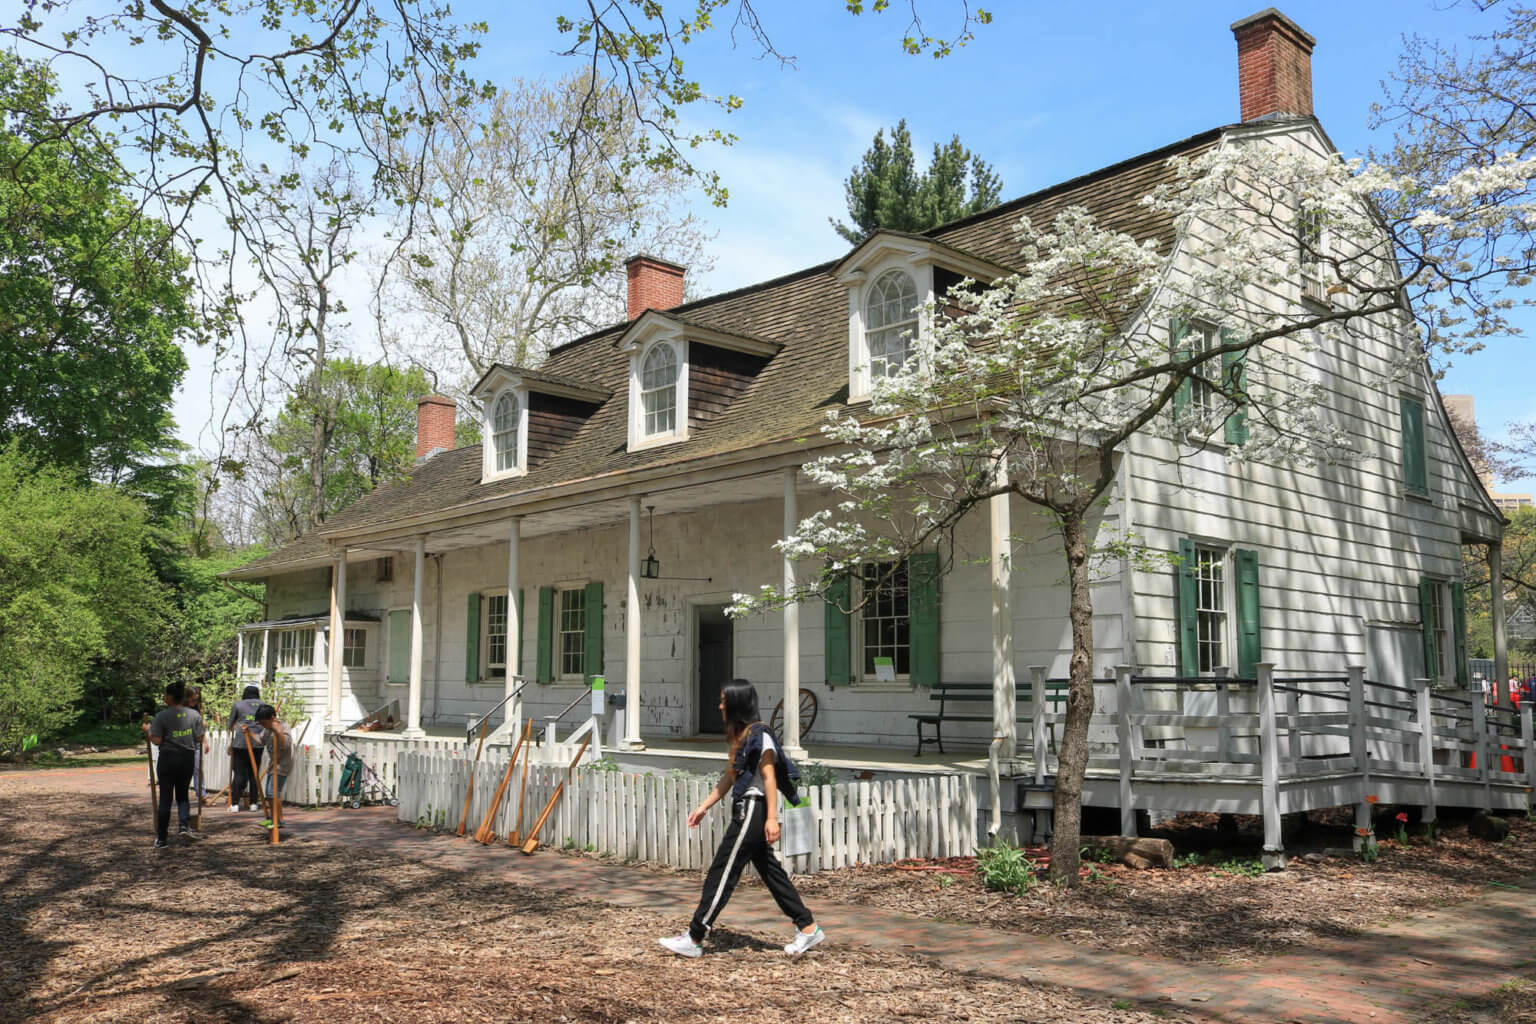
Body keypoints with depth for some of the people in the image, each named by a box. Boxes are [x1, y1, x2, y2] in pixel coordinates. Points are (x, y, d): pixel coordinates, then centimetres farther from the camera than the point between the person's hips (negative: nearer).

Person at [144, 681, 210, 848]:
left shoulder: (162, 716, -11)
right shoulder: (194, 715, -1)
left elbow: (156, 740, -13)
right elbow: (200, 738, 0)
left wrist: (148, 730, 4)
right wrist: (204, 732, 21)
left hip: (168, 758, -3)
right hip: (187, 758, 3)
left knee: (165, 798, 4)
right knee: (183, 794, 19)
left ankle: (162, 838, 7)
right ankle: (185, 825, -3)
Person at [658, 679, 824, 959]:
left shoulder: (759, 734, -13)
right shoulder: (739, 736, 15)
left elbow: (769, 777, -17)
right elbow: (729, 777, 19)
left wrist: (772, 818, -21)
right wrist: (703, 807, 18)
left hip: (753, 811, -10)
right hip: (745, 810, 10)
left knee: (722, 873, -5)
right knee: (771, 872, 11)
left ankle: (693, 939, 0)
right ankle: (808, 929, 17)